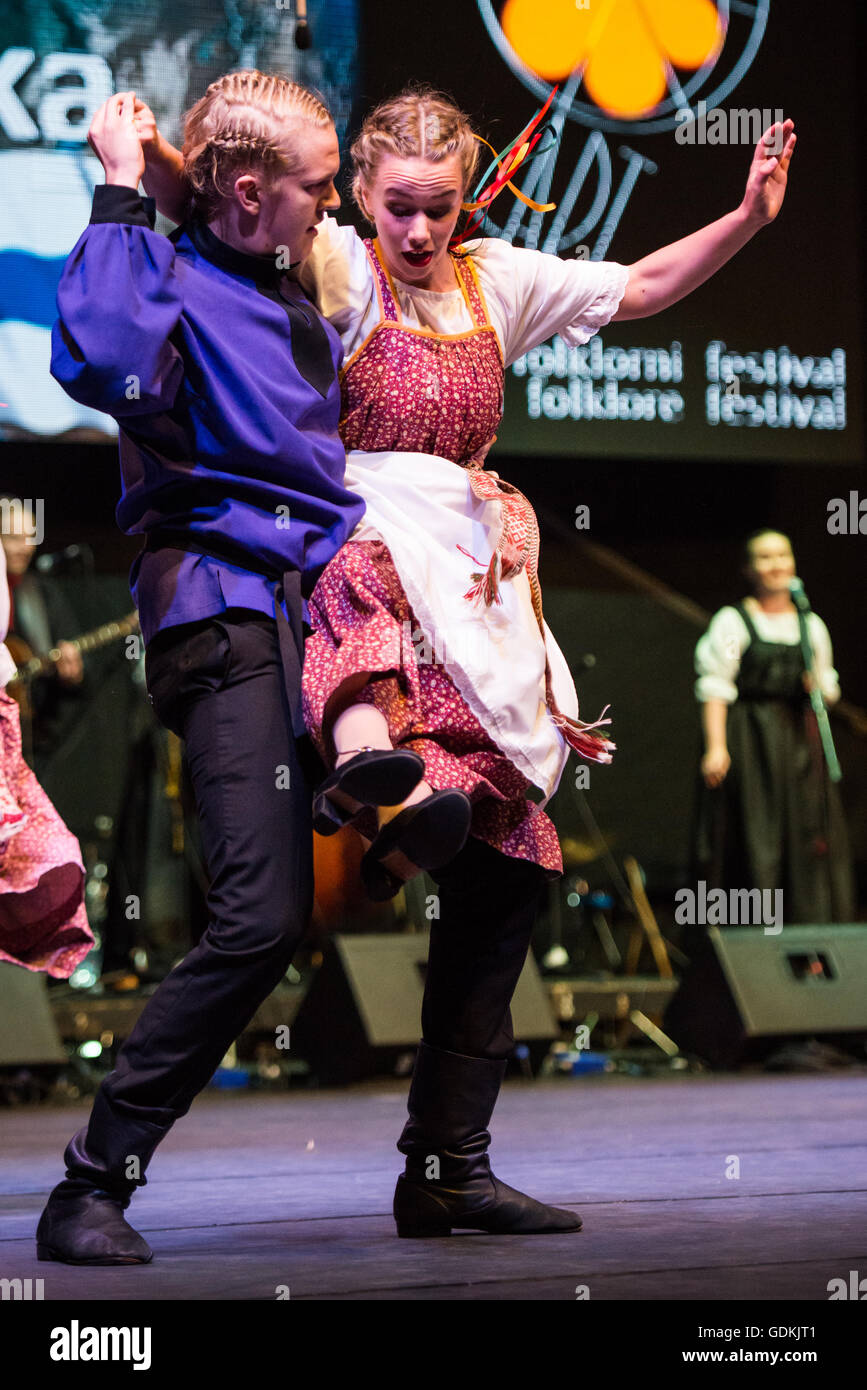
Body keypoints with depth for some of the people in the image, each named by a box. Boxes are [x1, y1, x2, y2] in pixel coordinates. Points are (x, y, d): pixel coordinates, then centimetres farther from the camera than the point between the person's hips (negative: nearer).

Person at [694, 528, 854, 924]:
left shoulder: (812, 624, 14)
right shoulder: (732, 621, -1)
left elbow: (829, 687, 20)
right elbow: (715, 687, -6)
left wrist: (822, 686, -4)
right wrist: (716, 746, -16)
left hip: (800, 740, 5)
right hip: (749, 740, -4)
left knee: (805, 835, 0)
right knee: (753, 837, -8)